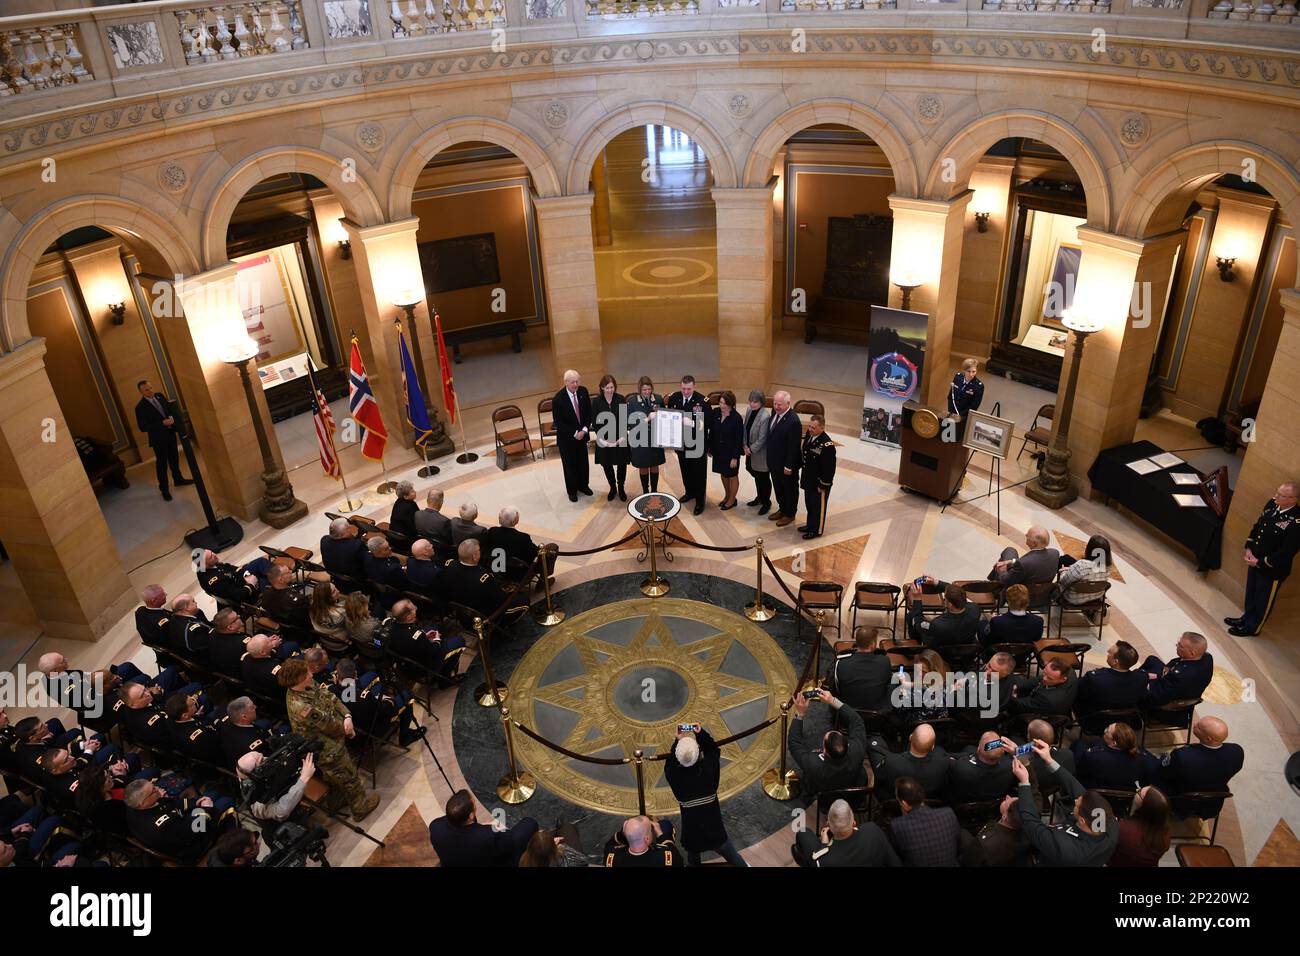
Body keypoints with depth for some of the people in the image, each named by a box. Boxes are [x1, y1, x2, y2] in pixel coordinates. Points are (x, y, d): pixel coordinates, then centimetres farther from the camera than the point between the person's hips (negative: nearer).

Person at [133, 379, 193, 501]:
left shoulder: (159, 396, -2)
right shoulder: (140, 407, -18)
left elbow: (170, 408, 12)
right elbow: (143, 427, -20)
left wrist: (173, 419, -9)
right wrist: (162, 423, -25)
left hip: (170, 433, 6)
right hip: (158, 438, -6)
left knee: (174, 458, 22)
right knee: (161, 463, 4)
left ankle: (178, 479, 41)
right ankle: (164, 489, 17)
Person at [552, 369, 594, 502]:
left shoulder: (583, 392, -9)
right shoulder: (558, 399, -22)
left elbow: (589, 412, 1)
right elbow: (558, 422, -17)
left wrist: (584, 430, -11)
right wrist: (574, 434, -17)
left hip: (582, 434, 4)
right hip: (566, 437, -4)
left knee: (583, 461, 17)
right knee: (570, 464, 11)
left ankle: (583, 485, 40)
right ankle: (572, 490, 29)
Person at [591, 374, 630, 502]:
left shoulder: (621, 399, -7)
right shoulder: (596, 402, -8)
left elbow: (626, 419, -3)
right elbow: (594, 423, -4)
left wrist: (623, 436, -13)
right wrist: (601, 439, -13)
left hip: (620, 439, 0)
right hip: (604, 440, 0)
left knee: (622, 464, 8)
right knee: (606, 465, 11)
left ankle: (621, 488, 29)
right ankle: (612, 488, 32)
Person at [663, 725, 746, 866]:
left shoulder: (673, 774, -20)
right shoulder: (709, 766, -21)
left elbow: (669, 763, 5)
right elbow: (714, 750, 2)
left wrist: (678, 740, 3)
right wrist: (701, 733, 2)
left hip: (691, 837, 1)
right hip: (715, 833, -1)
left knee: (692, 862, 30)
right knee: (734, 859, 26)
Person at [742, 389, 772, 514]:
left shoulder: (765, 416, -26)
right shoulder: (749, 411, -3)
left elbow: (762, 439, -22)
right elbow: (745, 429, 6)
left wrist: (751, 449, -14)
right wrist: (745, 445, -3)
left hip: (760, 453, -7)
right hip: (750, 450, 7)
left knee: (763, 478, 9)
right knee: (756, 475, 24)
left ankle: (766, 502, 26)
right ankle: (759, 497, 43)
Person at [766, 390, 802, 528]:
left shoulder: (793, 421, -27)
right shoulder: (775, 413, -3)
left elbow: (793, 446, -23)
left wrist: (789, 466, -18)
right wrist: (769, 458, 10)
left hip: (786, 464, -7)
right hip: (774, 461, 7)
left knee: (790, 489, 14)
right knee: (778, 488, 24)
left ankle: (790, 514, 32)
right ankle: (782, 509, 44)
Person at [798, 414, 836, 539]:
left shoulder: (827, 445, -30)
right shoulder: (809, 435, -7)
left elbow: (829, 468, -23)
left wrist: (823, 485, -17)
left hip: (819, 483, -8)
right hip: (808, 479, 8)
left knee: (818, 506, 13)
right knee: (809, 504, 25)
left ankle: (816, 530, 31)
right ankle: (810, 525, 45)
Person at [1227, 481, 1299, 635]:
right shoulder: (1272, 504, -9)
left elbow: (1286, 553, -24)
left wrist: (1260, 562, -17)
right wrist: (1249, 548, -1)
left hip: (1273, 569, -7)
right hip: (1255, 560, 7)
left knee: (1263, 600, 16)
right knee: (1250, 593, 27)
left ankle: (1252, 627, 35)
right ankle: (1246, 618, 48)